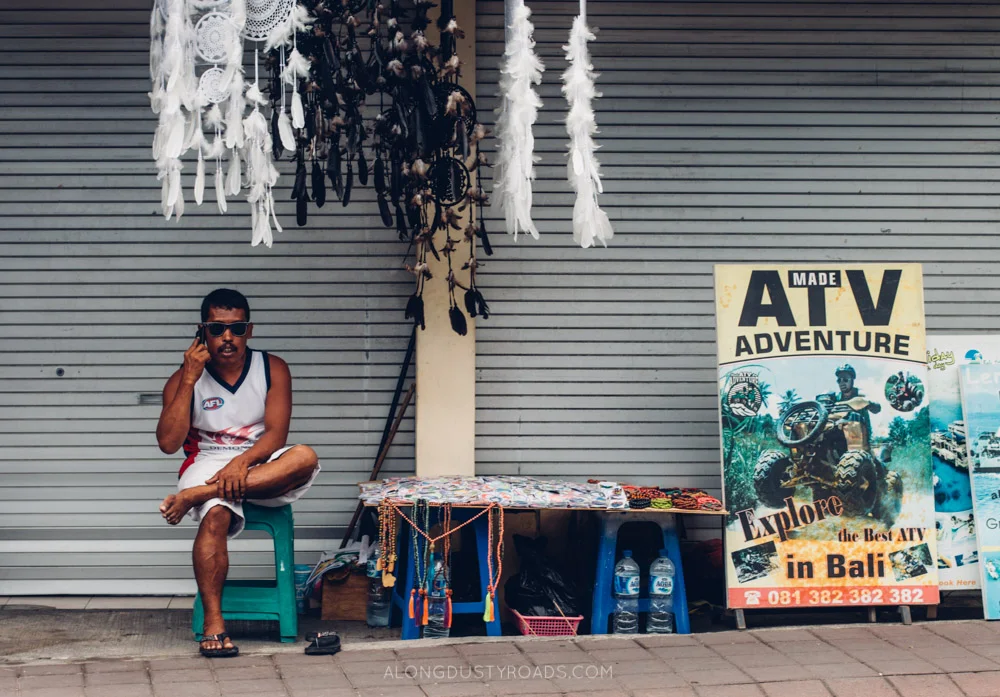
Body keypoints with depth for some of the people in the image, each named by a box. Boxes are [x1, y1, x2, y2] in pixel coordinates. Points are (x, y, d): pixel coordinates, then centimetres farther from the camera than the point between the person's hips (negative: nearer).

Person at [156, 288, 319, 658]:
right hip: (207, 464, -1)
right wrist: (189, 379, -13)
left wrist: (242, 462, -26)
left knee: (305, 458, -32)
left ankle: (195, 495, -34)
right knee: (216, 515, -36)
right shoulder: (184, 379, 3)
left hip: (262, 467, 2)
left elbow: (276, 433, -6)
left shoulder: (273, 369, 4)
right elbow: (168, 443, -9)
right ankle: (213, 622, -29)